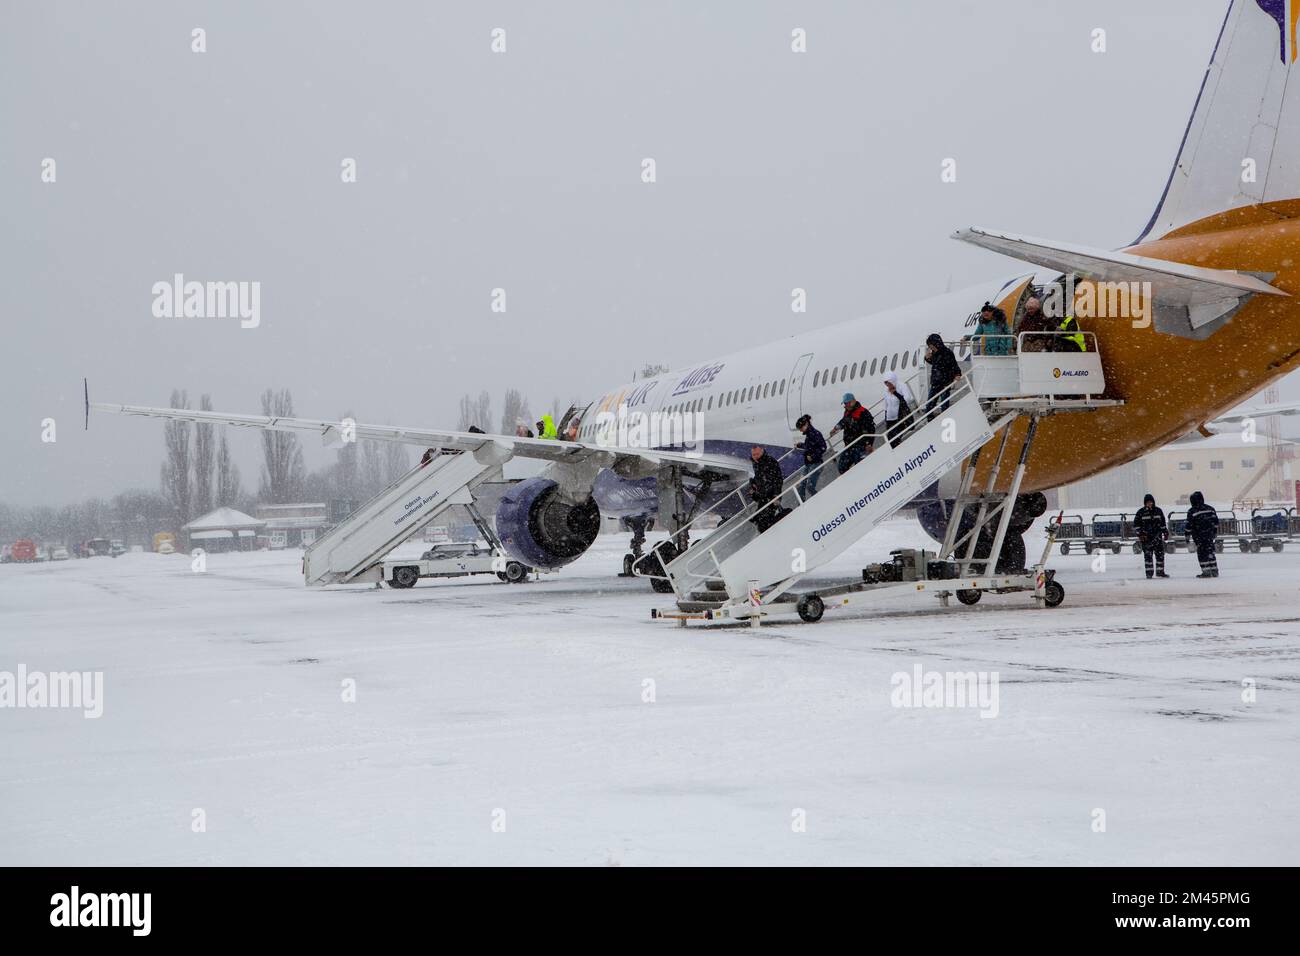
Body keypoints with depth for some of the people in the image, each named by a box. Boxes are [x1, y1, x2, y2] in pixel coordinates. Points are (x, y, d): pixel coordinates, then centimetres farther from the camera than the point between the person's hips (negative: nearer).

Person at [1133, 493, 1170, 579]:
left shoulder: (1158, 511, 9)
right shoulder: (1141, 512, -1)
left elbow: (1163, 523, 17)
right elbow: (1136, 525, 0)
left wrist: (1165, 532, 14)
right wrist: (1140, 534, -9)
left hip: (1157, 536, 3)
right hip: (1146, 537, -3)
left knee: (1160, 553, 1)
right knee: (1148, 555, -2)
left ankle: (1160, 571, 9)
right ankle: (1149, 572, 4)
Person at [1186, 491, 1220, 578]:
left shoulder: (1192, 511, -8)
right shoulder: (1210, 509, 8)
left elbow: (1189, 525, -9)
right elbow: (1216, 521, 11)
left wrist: (1188, 535, -1)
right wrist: (1215, 532, 21)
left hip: (1199, 535, -5)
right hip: (1209, 534, 5)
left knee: (1202, 552, -2)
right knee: (1210, 551, 12)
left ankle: (1206, 571, -5)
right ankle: (1214, 571, 13)